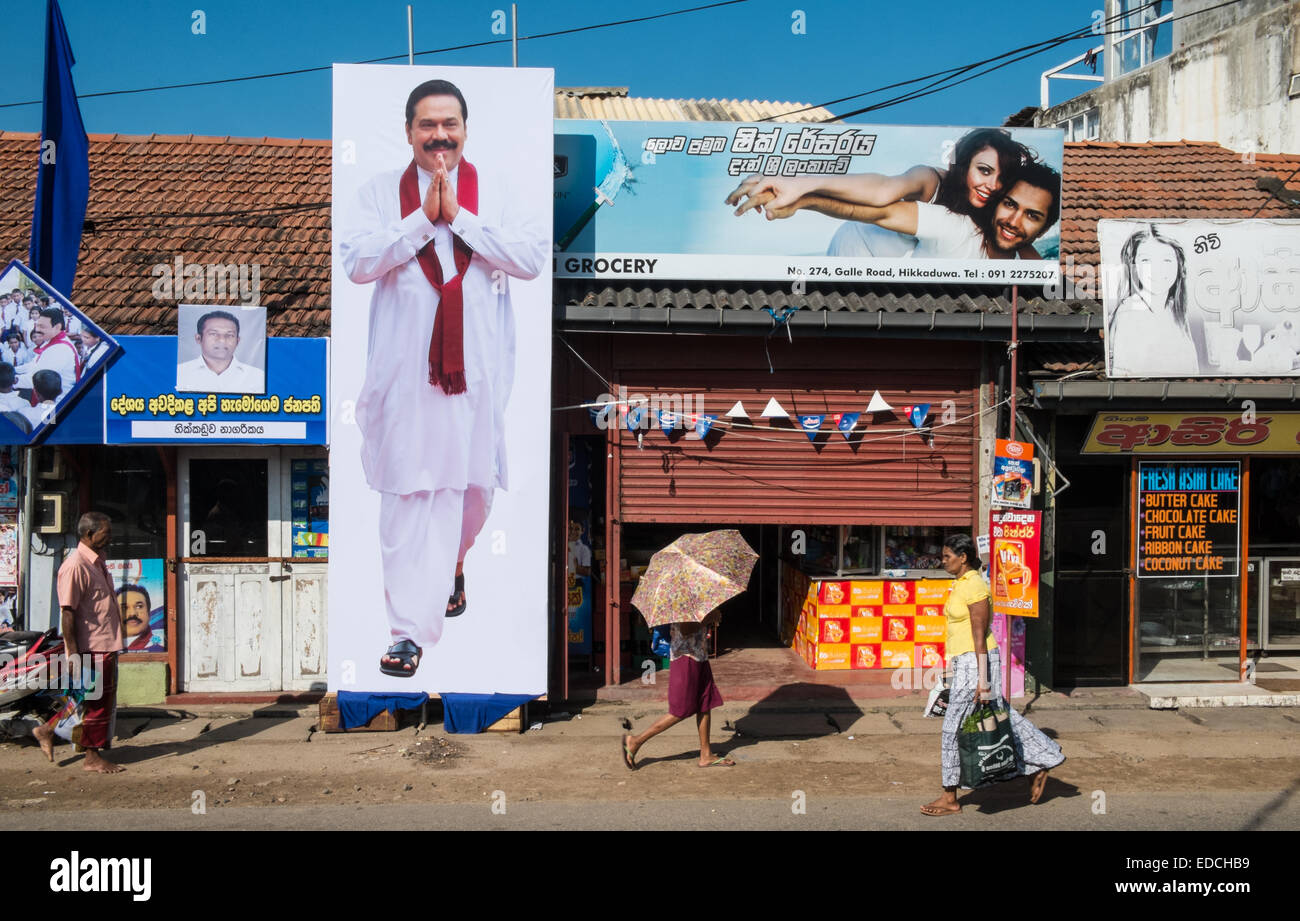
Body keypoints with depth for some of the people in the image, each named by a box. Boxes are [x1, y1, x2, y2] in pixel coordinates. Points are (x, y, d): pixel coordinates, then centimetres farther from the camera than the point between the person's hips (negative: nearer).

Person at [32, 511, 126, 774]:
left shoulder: (97, 562, 13)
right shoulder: (75, 565, -16)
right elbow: (68, 612, -19)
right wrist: (73, 653, -21)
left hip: (106, 646, 9)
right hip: (91, 648, -9)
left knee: (104, 700, 15)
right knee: (97, 702, 1)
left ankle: (49, 731, 27)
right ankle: (93, 757, 13)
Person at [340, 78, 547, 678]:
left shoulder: (494, 193, 7)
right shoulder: (380, 192, 7)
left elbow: (533, 259, -7)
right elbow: (356, 261, -6)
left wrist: (459, 216, -11)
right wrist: (423, 219, -12)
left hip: (477, 365, 2)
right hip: (405, 366, -1)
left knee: (473, 481, 13)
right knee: (407, 492, -5)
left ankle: (452, 561, 46)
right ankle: (411, 630, 0)